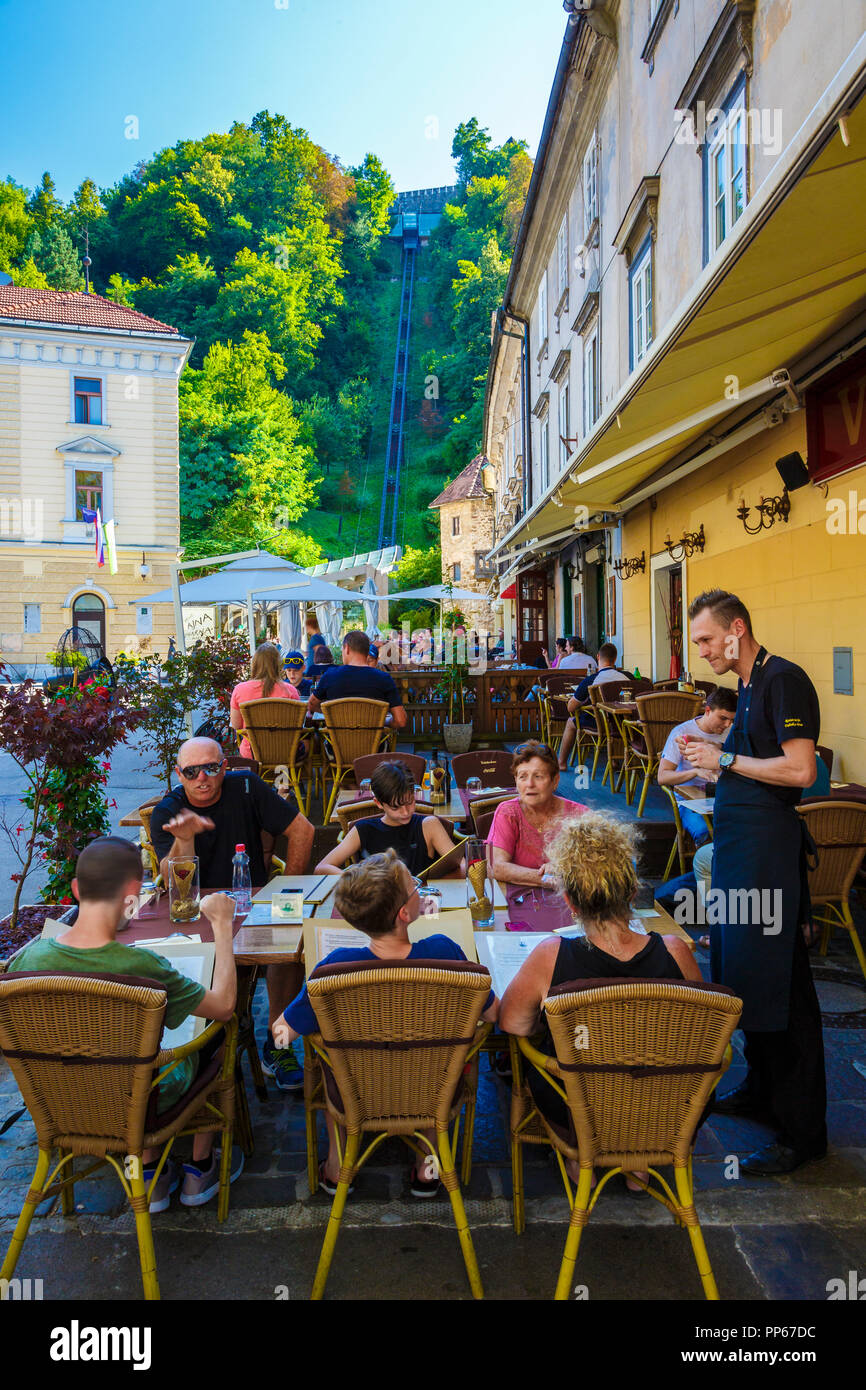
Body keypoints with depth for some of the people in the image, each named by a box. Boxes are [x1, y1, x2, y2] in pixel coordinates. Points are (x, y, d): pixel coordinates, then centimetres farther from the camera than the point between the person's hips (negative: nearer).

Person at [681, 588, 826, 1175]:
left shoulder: (784, 680, -14)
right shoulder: (749, 685, 15)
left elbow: (800, 770, -22)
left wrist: (727, 760, -15)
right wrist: (713, 756, 9)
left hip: (771, 847, -10)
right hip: (739, 842, 10)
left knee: (779, 985, -3)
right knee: (744, 973, 18)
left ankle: (802, 1130, 10)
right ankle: (762, 1088, 36)